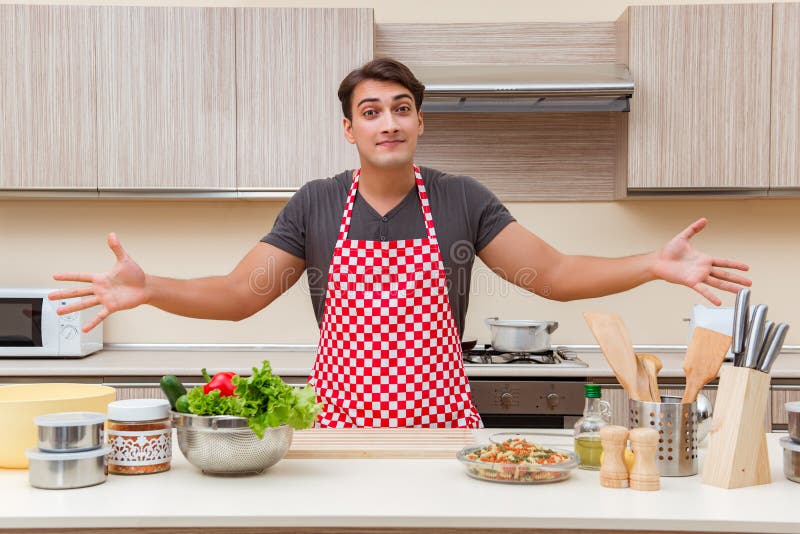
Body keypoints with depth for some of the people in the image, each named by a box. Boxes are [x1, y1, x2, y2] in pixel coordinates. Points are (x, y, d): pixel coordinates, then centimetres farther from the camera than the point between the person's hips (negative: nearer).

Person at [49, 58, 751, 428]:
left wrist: (653, 265, -12)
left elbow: (551, 273, 0)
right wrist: (148, 289, -15)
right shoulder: (314, 206, 2)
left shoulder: (461, 200, 2)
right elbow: (239, 294, 1)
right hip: (339, 428, 0)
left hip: (442, 429, 0)